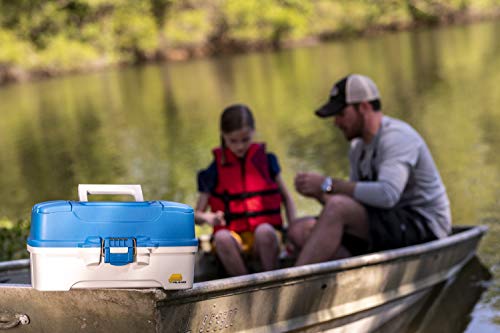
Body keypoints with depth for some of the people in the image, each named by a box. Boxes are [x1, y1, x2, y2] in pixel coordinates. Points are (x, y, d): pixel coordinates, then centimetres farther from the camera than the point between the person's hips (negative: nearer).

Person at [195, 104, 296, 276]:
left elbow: (286, 198, 15)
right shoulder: (216, 170, 8)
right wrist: (208, 217, -16)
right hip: (234, 238, 0)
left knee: (264, 231, -36)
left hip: (264, 237, 0)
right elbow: (196, 214, 8)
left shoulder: (265, 161, 9)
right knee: (222, 238, -35)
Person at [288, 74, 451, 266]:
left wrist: (328, 185, -25)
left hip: (423, 227, -9)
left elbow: (387, 195, -30)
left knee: (338, 208, -30)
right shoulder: (358, 148, 15)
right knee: (300, 231, -5)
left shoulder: (396, 137, -14)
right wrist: (318, 193, -7)